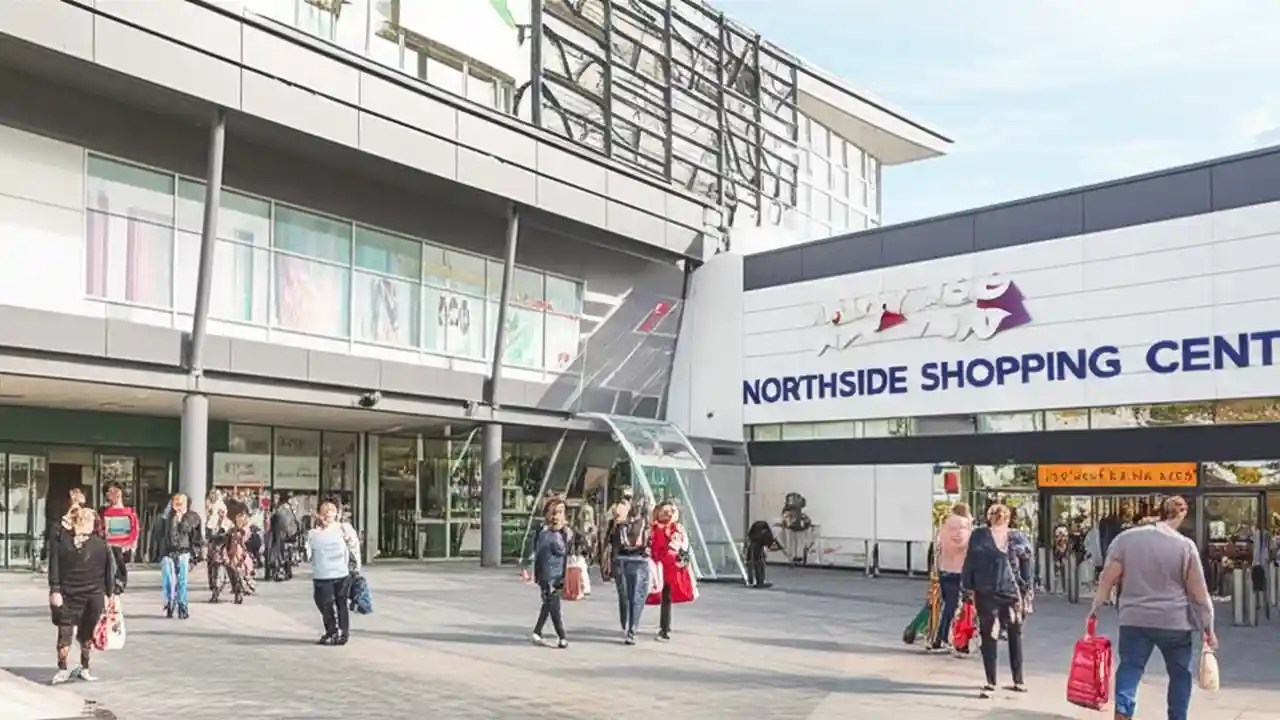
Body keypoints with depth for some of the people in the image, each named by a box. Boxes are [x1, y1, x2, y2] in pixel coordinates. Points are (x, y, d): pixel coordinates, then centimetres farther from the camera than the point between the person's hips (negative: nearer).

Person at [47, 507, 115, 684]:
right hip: (67, 595, -1)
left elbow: (109, 569, 3)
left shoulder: (100, 543, 0)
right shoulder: (62, 540, -1)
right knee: (65, 633, -1)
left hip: (93, 596, 1)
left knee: (88, 634, 10)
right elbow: (54, 565, -2)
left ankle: (84, 668, 25)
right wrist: (55, 590, -8)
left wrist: (109, 594, 3)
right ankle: (62, 670, 12)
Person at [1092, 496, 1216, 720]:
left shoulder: (1125, 538, -2)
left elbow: (1108, 578, -1)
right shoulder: (1185, 545, -7)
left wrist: (1095, 607, 8)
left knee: (1129, 669, 5)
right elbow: (1199, 591, -4)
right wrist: (1208, 627, 4)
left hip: (1134, 619, 1)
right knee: (1180, 673, 17)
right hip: (1175, 622, -1)